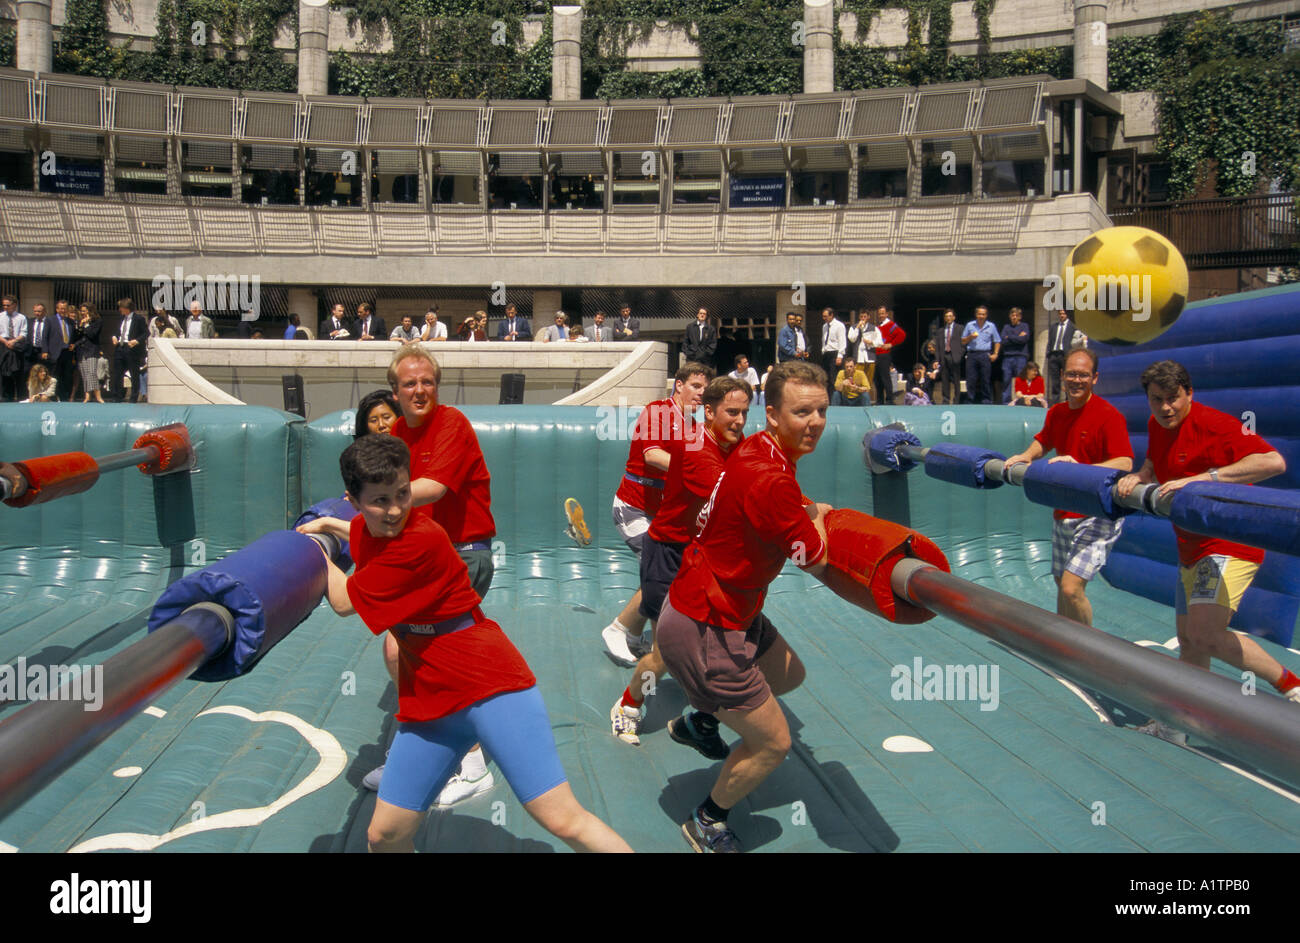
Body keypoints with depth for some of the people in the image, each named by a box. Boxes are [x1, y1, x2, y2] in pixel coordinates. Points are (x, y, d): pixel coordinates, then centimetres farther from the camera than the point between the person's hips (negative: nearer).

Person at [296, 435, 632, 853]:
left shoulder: (421, 540, -19)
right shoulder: (365, 529, 7)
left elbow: (344, 601, -9)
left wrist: (318, 552, 7)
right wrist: (326, 525, 28)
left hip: (491, 689, -7)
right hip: (429, 703, 8)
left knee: (564, 821, -15)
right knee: (384, 835, 3)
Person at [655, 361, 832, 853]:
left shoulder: (756, 450, 1)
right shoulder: (769, 479, -30)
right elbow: (815, 562, -17)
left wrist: (810, 512, 10)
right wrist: (815, 514, 2)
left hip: (733, 612, 10)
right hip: (703, 629, -10)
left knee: (791, 674, 29)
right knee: (773, 742, 0)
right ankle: (706, 822, 23)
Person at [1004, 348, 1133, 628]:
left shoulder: (1108, 415, -14)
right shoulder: (1056, 413, 8)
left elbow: (1125, 463, -25)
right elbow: (1044, 441, 29)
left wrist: (1080, 468, -37)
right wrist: (1027, 455, 6)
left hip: (1096, 517, -8)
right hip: (1062, 514, 8)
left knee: (1071, 588, -18)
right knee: (1062, 585, 18)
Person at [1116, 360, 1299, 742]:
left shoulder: (1214, 424, -19)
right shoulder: (1156, 426, 8)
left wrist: (1201, 478, -34)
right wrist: (1137, 478, 3)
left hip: (1229, 544, -9)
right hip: (1191, 549, 9)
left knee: (1206, 635, -23)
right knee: (1188, 640, 16)